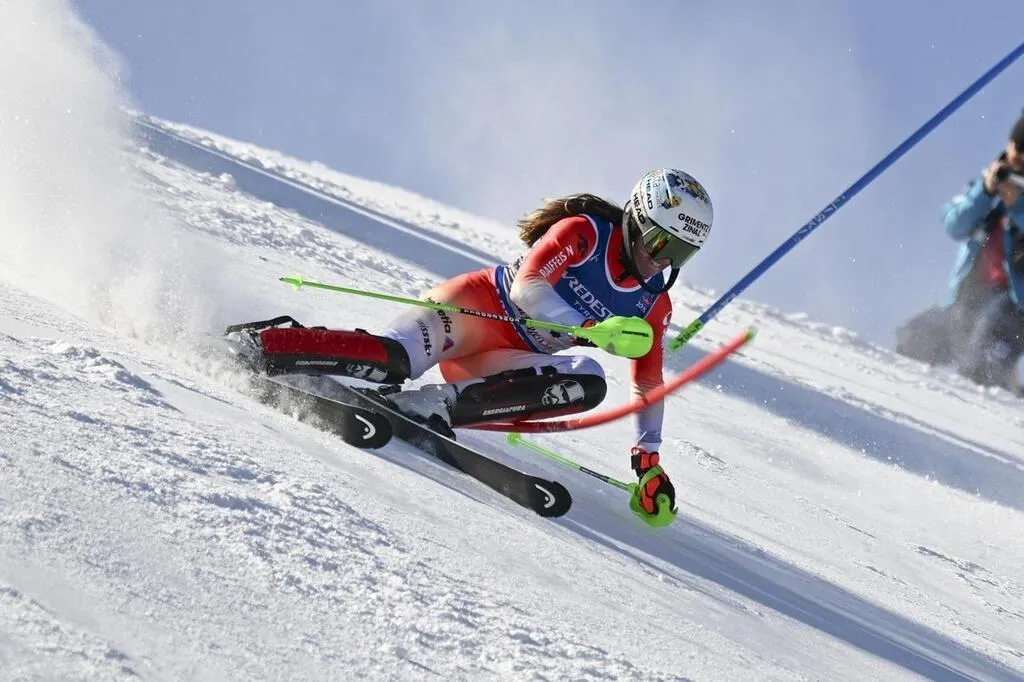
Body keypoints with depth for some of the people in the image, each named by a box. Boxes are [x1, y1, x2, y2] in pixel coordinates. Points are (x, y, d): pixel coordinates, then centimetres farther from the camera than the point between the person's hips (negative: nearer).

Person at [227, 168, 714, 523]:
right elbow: (527, 287, -21)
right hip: (475, 308, -6)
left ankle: (431, 407, -27)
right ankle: (255, 347, -25)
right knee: (394, 359, -35)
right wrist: (593, 330, -33)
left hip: (506, 360, 6)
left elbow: (648, 383, 15)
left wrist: (648, 460, 6)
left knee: (588, 382, -24)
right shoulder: (584, 233, -9)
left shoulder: (654, 305, 8)